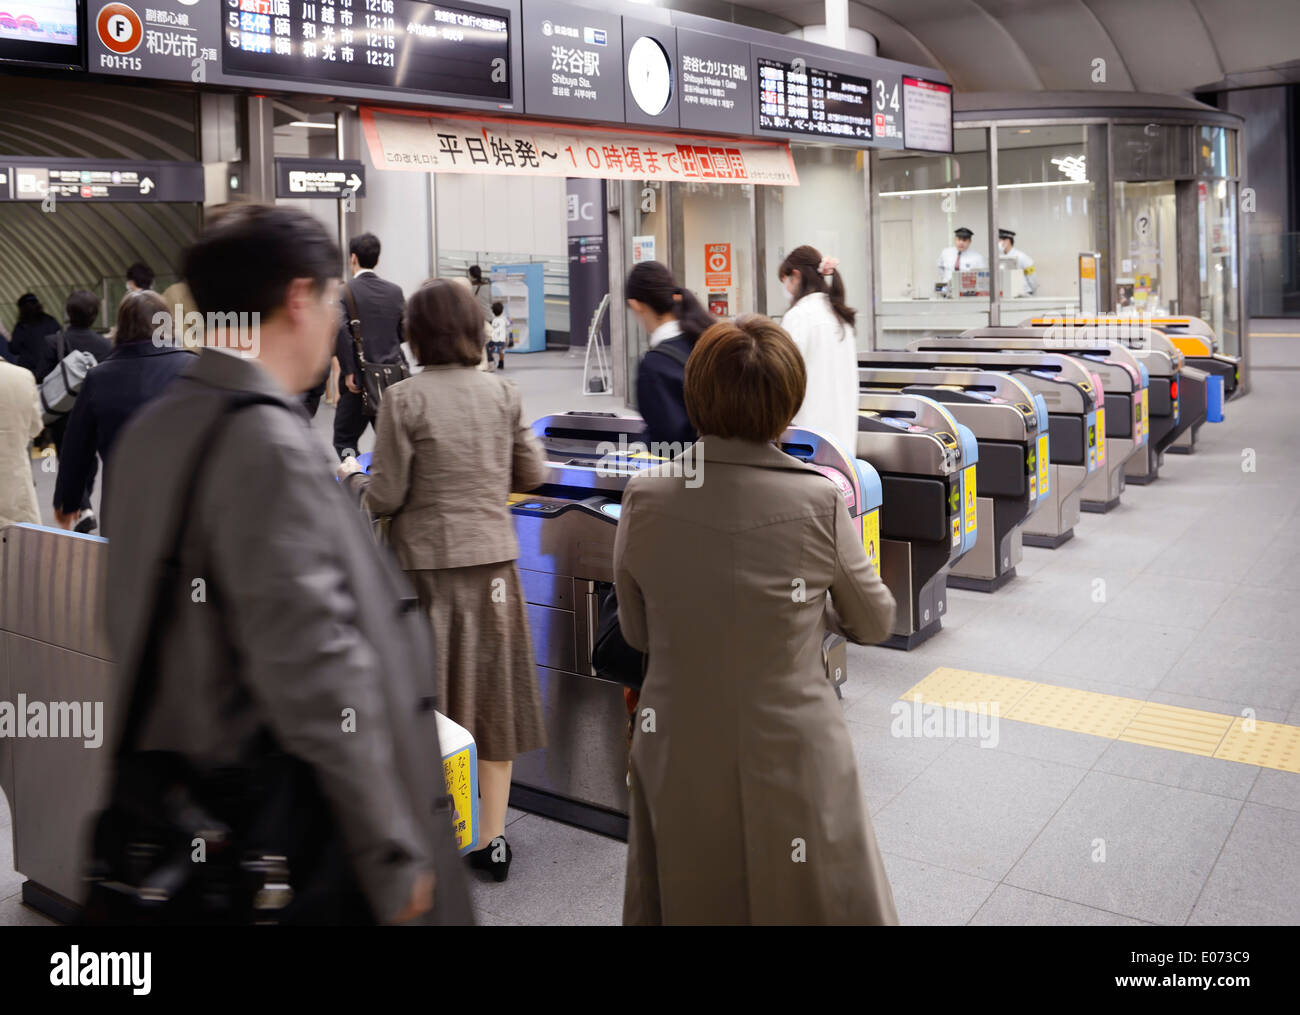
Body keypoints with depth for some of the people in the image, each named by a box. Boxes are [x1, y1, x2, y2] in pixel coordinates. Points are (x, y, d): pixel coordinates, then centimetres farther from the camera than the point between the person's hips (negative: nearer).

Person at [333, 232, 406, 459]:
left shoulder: (345, 291, -8)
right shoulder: (395, 291, 4)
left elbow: (340, 331, -20)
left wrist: (349, 371, -14)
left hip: (359, 379, -4)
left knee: (344, 439, 7)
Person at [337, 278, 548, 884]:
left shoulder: (403, 399, -10)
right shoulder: (502, 393, 1)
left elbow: (386, 497, -10)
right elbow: (532, 475, 6)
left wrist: (352, 478, 11)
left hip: (427, 562, -3)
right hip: (492, 558, 3)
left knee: (428, 696, 9)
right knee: (493, 692, 12)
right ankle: (492, 840, 22)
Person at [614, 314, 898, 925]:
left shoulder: (644, 500, -12)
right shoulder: (818, 501, -16)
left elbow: (636, 632, 3)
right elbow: (875, 623, 1)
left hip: (679, 761, 2)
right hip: (793, 760, -2)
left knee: (689, 903, 20)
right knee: (809, 900, 18)